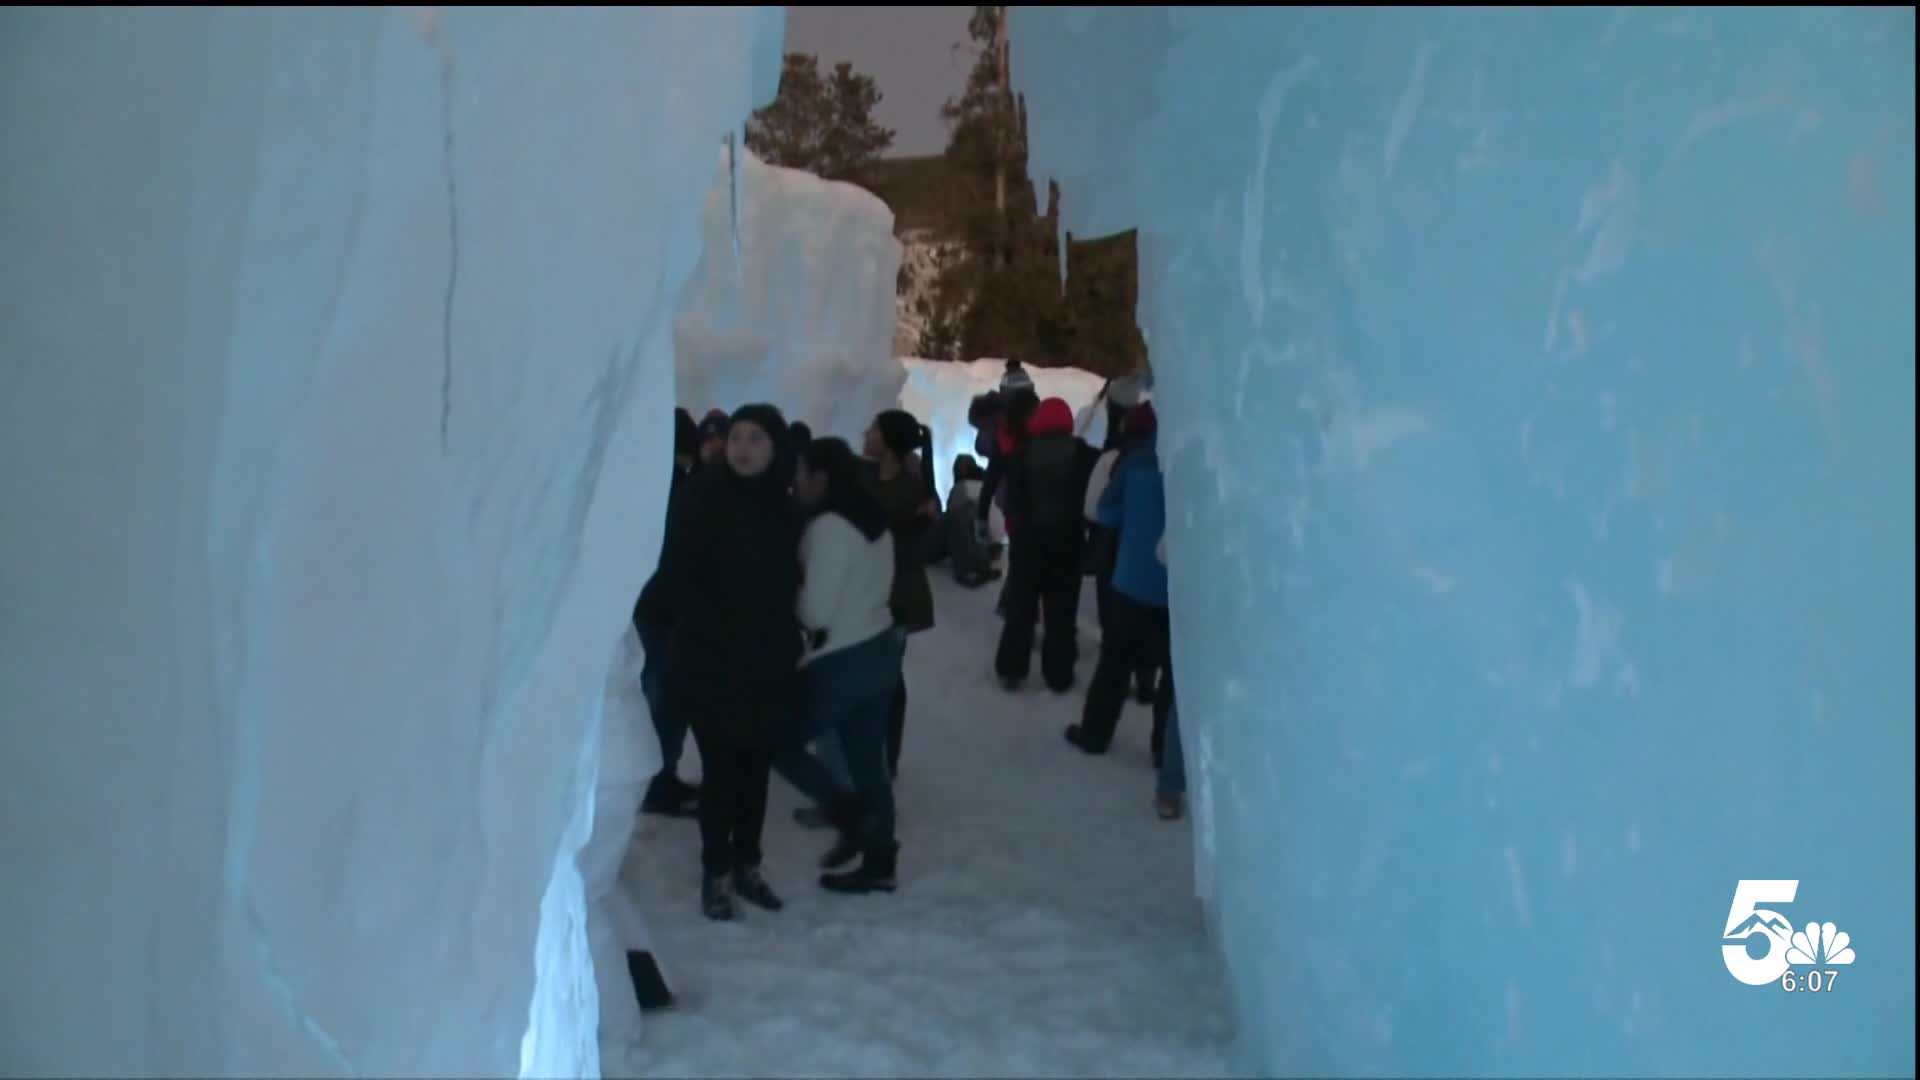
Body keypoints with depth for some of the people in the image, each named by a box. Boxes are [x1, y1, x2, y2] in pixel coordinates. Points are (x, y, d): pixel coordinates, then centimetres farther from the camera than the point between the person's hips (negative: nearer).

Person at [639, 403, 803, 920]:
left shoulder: (781, 506, 6)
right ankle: (716, 872, 14)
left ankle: (747, 864, 24)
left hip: (768, 661, 5)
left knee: (755, 765, 11)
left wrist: (787, 636, 5)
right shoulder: (701, 496, -9)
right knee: (720, 767, 1)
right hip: (711, 661, -4)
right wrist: (718, 632, -18)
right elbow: (678, 577, -12)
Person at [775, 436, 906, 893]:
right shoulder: (875, 519, 7)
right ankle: (878, 864, 19)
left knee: (782, 742, 7)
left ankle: (852, 814, 2)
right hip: (879, 649, 9)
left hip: (841, 663, -9)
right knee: (868, 759, 13)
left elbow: (815, 610, -19)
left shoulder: (828, 526, -19)